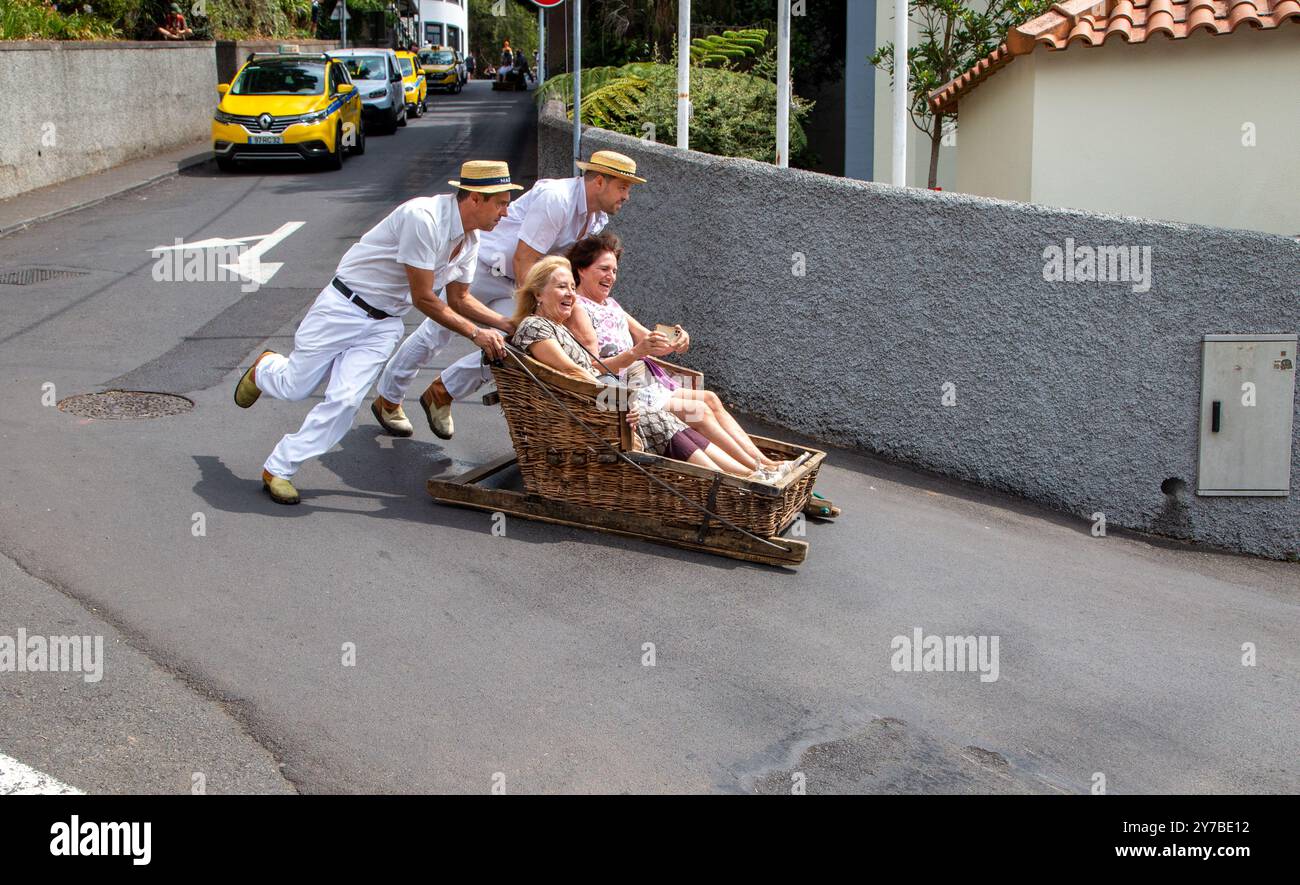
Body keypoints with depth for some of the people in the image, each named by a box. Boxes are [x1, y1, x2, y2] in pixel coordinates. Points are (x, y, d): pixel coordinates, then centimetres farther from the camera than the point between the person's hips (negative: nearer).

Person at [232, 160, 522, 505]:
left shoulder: (470, 240, 0)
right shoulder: (422, 218, -27)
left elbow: (459, 299, 13)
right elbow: (423, 299, -23)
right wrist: (476, 334, -19)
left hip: (384, 324, 6)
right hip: (345, 306, -6)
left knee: (346, 399, -10)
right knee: (295, 387, 2)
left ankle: (279, 469, 3)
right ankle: (264, 369, 39)